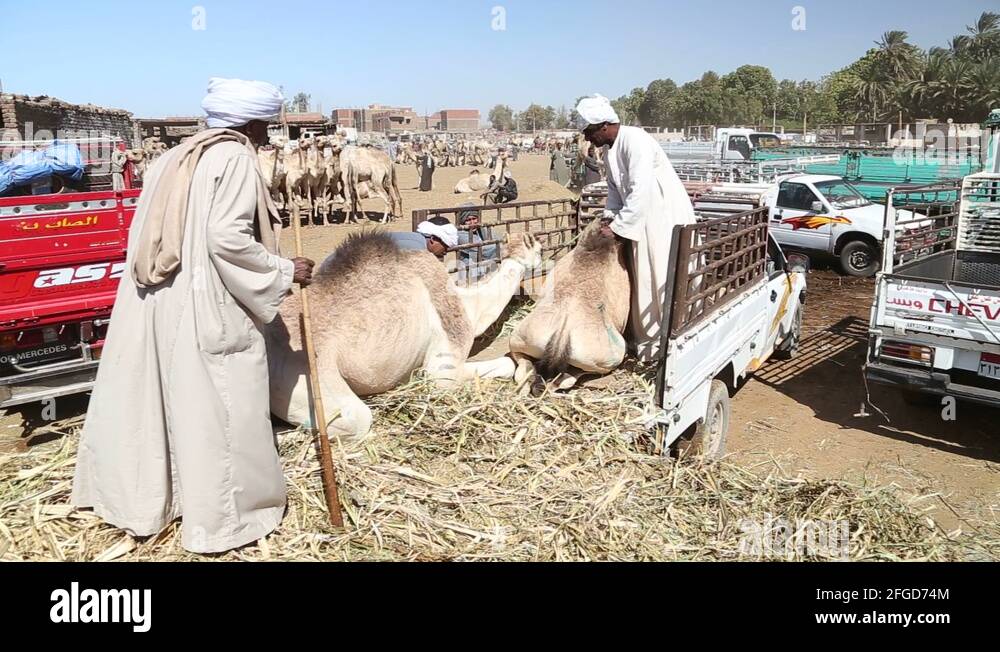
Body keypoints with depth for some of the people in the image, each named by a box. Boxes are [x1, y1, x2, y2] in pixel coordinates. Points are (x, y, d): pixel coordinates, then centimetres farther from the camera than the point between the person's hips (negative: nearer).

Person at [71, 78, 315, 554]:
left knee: (146, 397, 17)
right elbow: (228, 240, -19)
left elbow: (180, 234, 11)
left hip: (152, 300, 9)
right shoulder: (235, 158, -10)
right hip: (204, 309, -8)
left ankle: (134, 495, 33)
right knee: (217, 410, 2)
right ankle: (224, 516, 14)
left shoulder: (177, 157, 15)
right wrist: (283, 272, -8)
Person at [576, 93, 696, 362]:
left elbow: (640, 191, -28)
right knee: (641, 280, 11)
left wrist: (617, 227, -23)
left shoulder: (635, 141, -21)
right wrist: (610, 218, 1)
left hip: (665, 216, -9)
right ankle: (646, 339, 21)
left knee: (663, 281, -6)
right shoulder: (610, 150, 7)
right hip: (641, 218, 9)